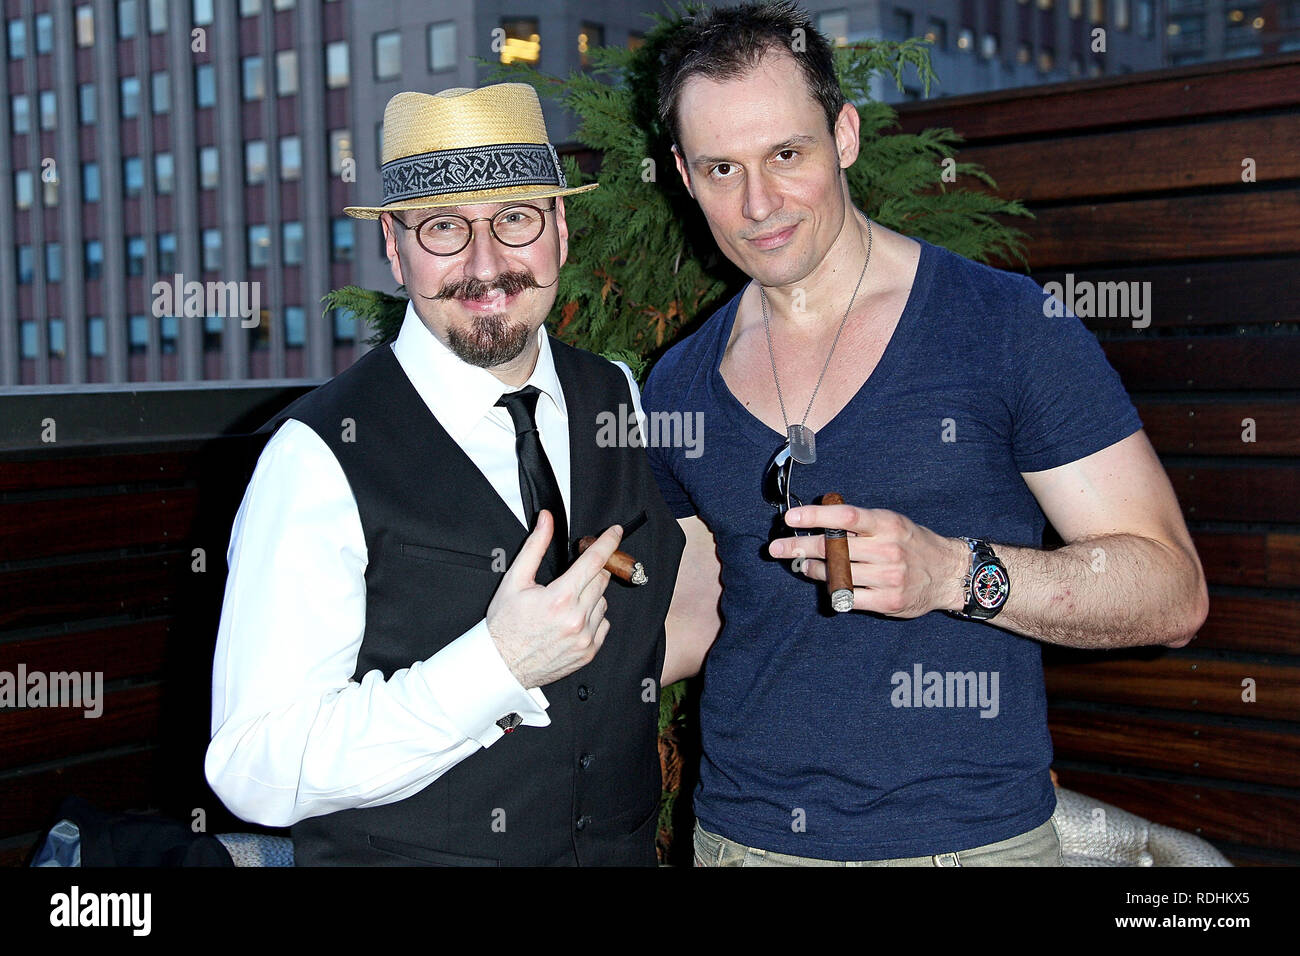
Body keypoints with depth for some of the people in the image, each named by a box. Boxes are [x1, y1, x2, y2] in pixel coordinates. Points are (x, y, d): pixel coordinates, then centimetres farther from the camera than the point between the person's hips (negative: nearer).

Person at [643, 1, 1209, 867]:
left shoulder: (1011, 325, -10)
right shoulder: (679, 389, 4)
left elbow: (1173, 592, -11)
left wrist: (952, 573, -25)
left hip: (972, 836, -3)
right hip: (742, 834, 4)